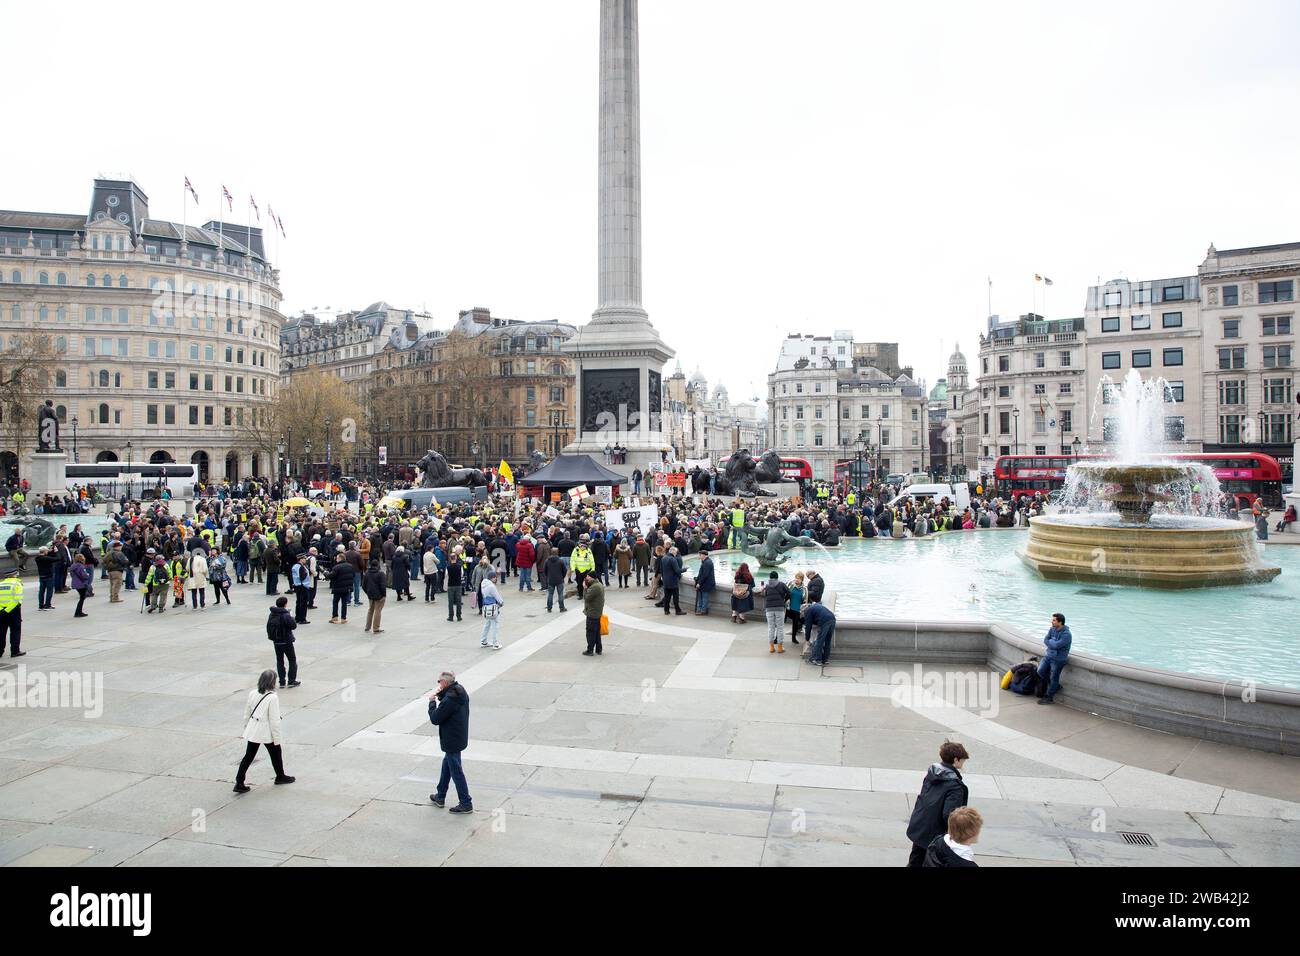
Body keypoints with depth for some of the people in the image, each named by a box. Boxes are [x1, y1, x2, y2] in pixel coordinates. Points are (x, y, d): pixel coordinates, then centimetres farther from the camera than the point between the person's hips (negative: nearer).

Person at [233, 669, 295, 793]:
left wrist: (246, 727, 21)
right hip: (267, 732, -5)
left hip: (253, 731, 5)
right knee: (276, 753, 17)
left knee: (248, 756, 13)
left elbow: (247, 714, 7)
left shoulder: (252, 694, -3)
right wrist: (277, 738, -10)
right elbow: (274, 720, -18)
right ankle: (280, 776, 35)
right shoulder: (273, 697, -22)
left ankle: (239, 783, 10)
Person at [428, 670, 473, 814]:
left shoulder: (449, 699, -28)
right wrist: (440, 696, 2)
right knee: (446, 766, 24)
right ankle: (440, 797, 39)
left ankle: (466, 804, 10)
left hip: (451, 741, -10)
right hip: (459, 737, 10)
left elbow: (435, 719, -21)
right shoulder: (460, 693, 2)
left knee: (456, 772, 1)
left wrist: (432, 701, -8)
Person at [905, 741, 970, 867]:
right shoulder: (955, 786, -23)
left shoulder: (931, 773, 0)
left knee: (915, 862, 20)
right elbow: (948, 815, -27)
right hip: (935, 836, -7)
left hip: (917, 828, 7)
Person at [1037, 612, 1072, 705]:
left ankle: (1049, 698, 18)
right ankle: (1056, 686, 24)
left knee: (1054, 678, 4)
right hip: (1049, 655, 7)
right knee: (1041, 671, 1)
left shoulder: (1066, 634, -21)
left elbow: (1056, 645, -26)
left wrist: (1050, 641, -8)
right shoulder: (1052, 629, 2)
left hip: (1058, 659, -7)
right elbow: (1045, 640, 1)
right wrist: (1053, 644, -16)